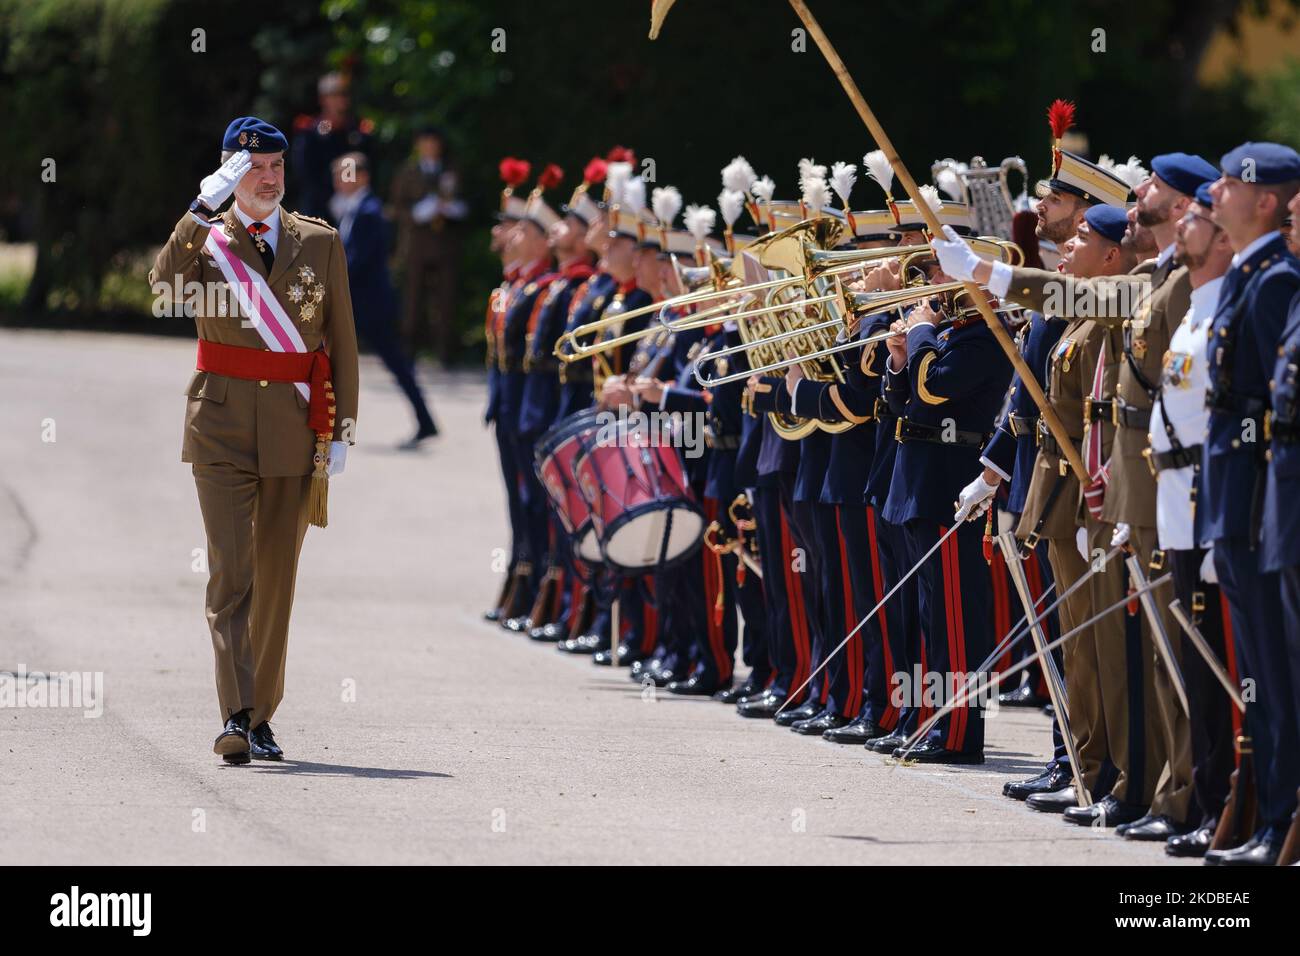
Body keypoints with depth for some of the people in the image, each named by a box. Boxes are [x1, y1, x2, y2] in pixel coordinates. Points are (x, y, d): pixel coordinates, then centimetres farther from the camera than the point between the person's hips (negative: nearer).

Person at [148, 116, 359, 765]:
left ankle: (261, 717, 17)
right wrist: (205, 206, -25)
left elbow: (342, 343, 9)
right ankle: (235, 718, -18)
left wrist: (343, 429, 3)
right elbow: (162, 284, -19)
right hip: (222, 426, -2)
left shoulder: (321, 243, 8)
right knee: (230, 574, -12)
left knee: (277, 578, 7)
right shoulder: (203, 238, 4)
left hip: (295, 429, 2)